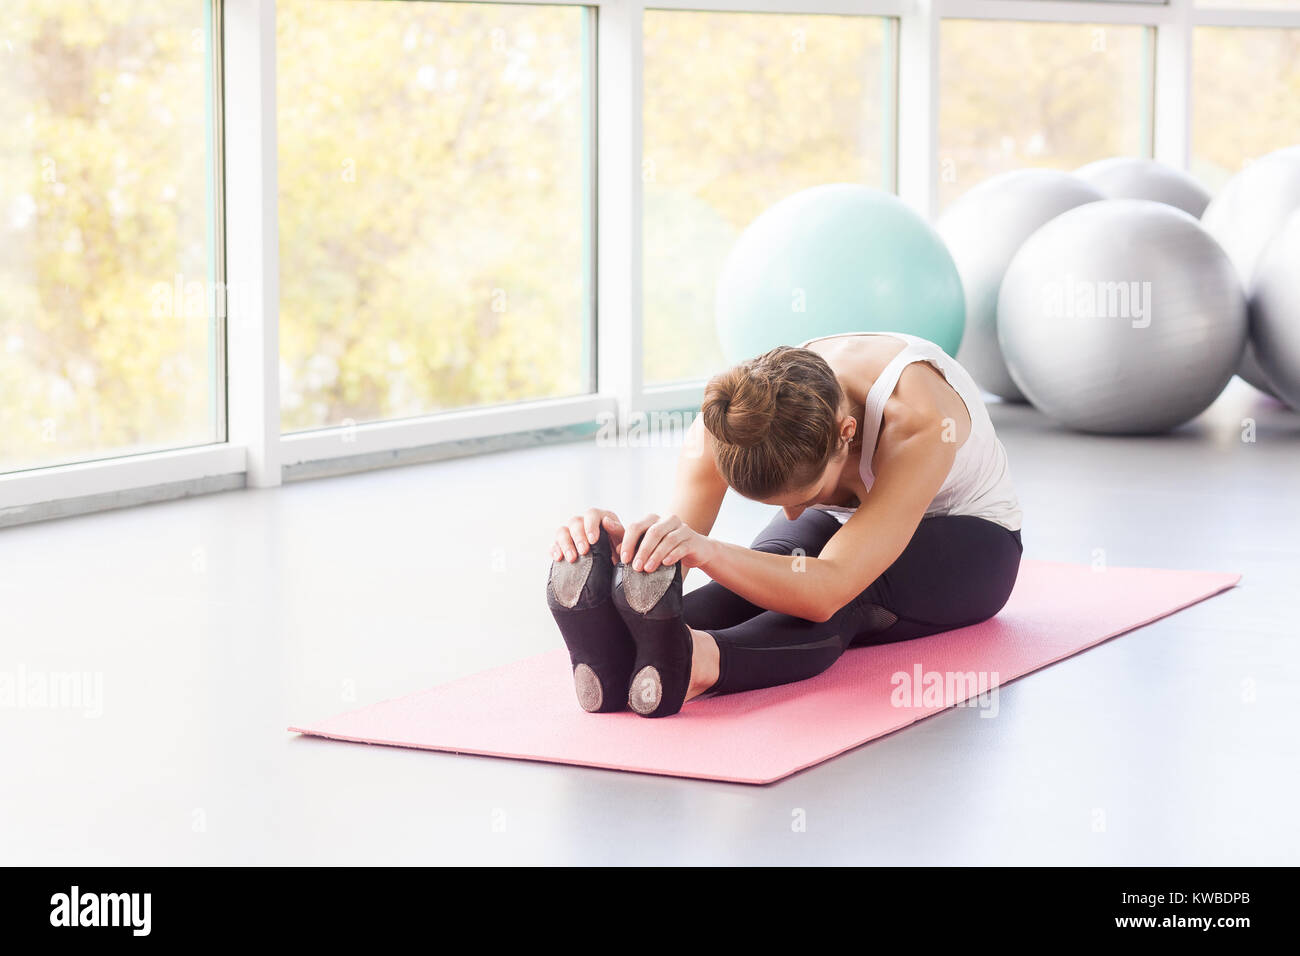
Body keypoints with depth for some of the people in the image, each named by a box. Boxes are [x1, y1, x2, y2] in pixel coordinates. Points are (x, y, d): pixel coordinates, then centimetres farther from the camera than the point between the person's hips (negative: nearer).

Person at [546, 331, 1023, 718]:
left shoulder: (917, 419, -43)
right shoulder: (738, 415, -30)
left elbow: (829, 590, -51)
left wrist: (705, 550, -67)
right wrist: (625, 542, -61)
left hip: (970, 544, -4)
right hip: (841, 521, 4)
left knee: (843, 588, -38)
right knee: (766, 573, -33)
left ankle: (697, 660, -65)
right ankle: (618, 649, -61)